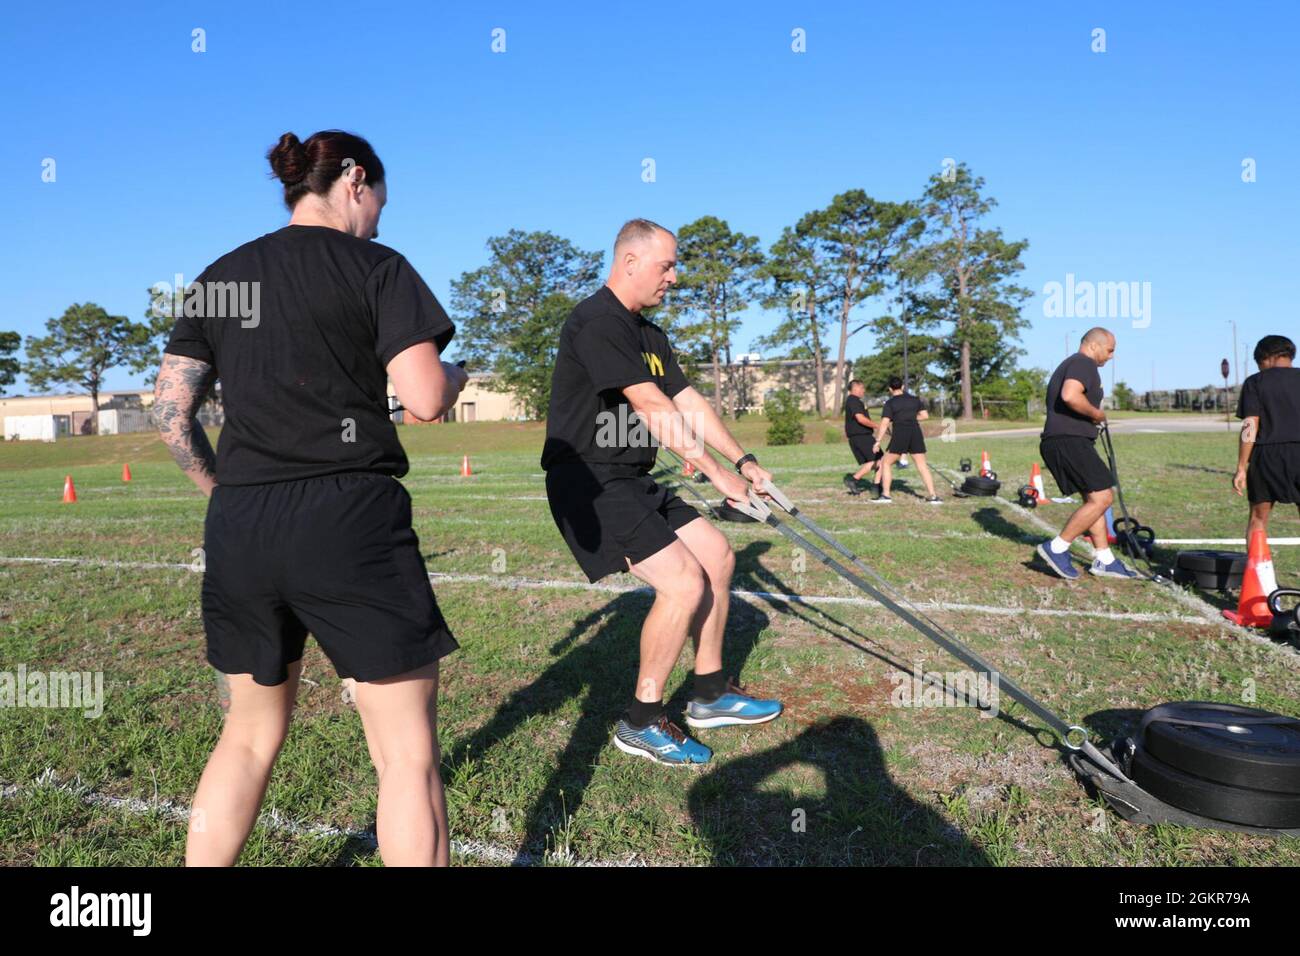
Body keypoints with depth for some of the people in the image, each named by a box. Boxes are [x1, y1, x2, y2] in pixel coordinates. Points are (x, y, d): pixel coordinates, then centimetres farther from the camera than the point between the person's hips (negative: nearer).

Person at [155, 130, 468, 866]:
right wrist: (456, 375, 10)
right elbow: (426, 398, -11)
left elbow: (170, 409, 11)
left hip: (238, 527, 6)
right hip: (350, 518, -6)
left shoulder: (218, 278, 14)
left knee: (251, 736, 23)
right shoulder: (377, 267, -2)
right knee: (408, 751, 4)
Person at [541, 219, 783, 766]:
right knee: (684, 583, -19)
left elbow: (688, 402, 15)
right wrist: (716, 472, -19)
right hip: (589, 485, -11)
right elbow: (653, 408, -22)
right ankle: (642, 723, 0)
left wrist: (742, 460, 8)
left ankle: (710, 695, 25)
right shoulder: (598, 322, -17)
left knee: (717, 555, 12)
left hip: (630, 483, 11)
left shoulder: (648, 334, 16)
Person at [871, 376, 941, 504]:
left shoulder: (890, 403, -1)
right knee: (922, 465, 8)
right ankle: (932, 496, 3)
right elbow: (925, 415, 10)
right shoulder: (915, 399, 11)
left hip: (899, 435, -4)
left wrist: (878, 441, -9)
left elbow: (885, 423, -9)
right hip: (916, 433, 4)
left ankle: (885, 495, 3)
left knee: (885, 463, 9)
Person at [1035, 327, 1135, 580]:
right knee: (1102, 498, -12)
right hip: (1070, 442, -11)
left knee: (1094, 499, 12)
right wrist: (1096, 413, -12)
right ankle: (1057, 548, -9)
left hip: (1057, 442, 11)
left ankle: (1104, 560, 14)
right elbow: (1070, 396, -27)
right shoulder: (1084, 363, -8)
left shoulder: (1067, 365, 26)